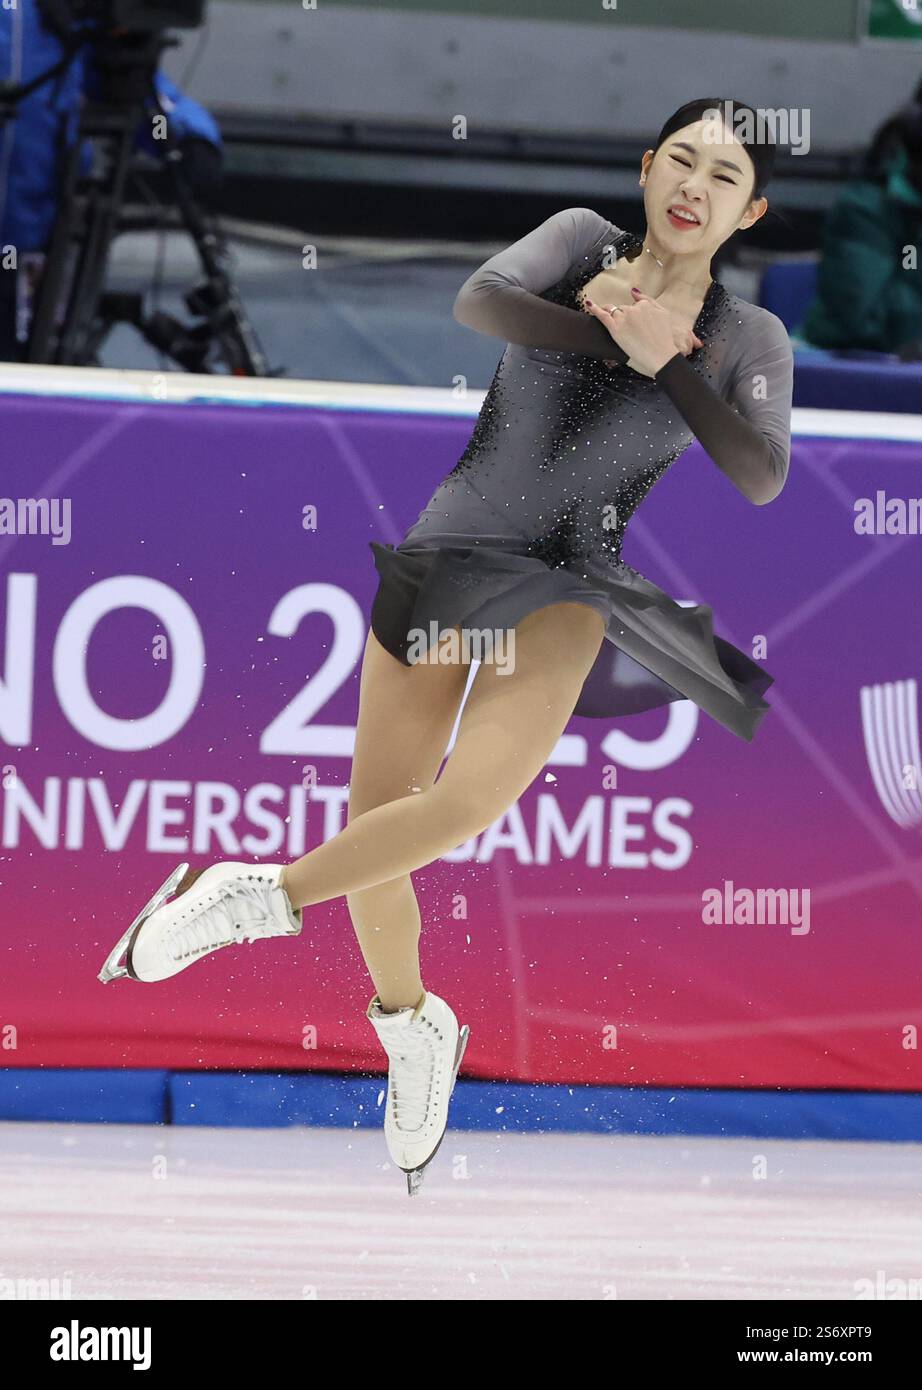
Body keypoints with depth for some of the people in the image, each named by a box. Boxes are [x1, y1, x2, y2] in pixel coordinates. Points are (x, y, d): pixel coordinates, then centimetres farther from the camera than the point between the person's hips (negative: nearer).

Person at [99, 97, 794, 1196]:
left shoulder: (749, 340, 3)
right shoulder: (582, 241, 3)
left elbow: (761, 475, -13)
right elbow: (479, 300, -17)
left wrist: (658, 355, -16)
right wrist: (609, 324, -18)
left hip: (561, 587, -1)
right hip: (441, 555, 1)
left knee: (475, 795, -31)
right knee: (374, 832, 1)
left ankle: (259, 896, -17)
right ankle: (410, 1026, 29)